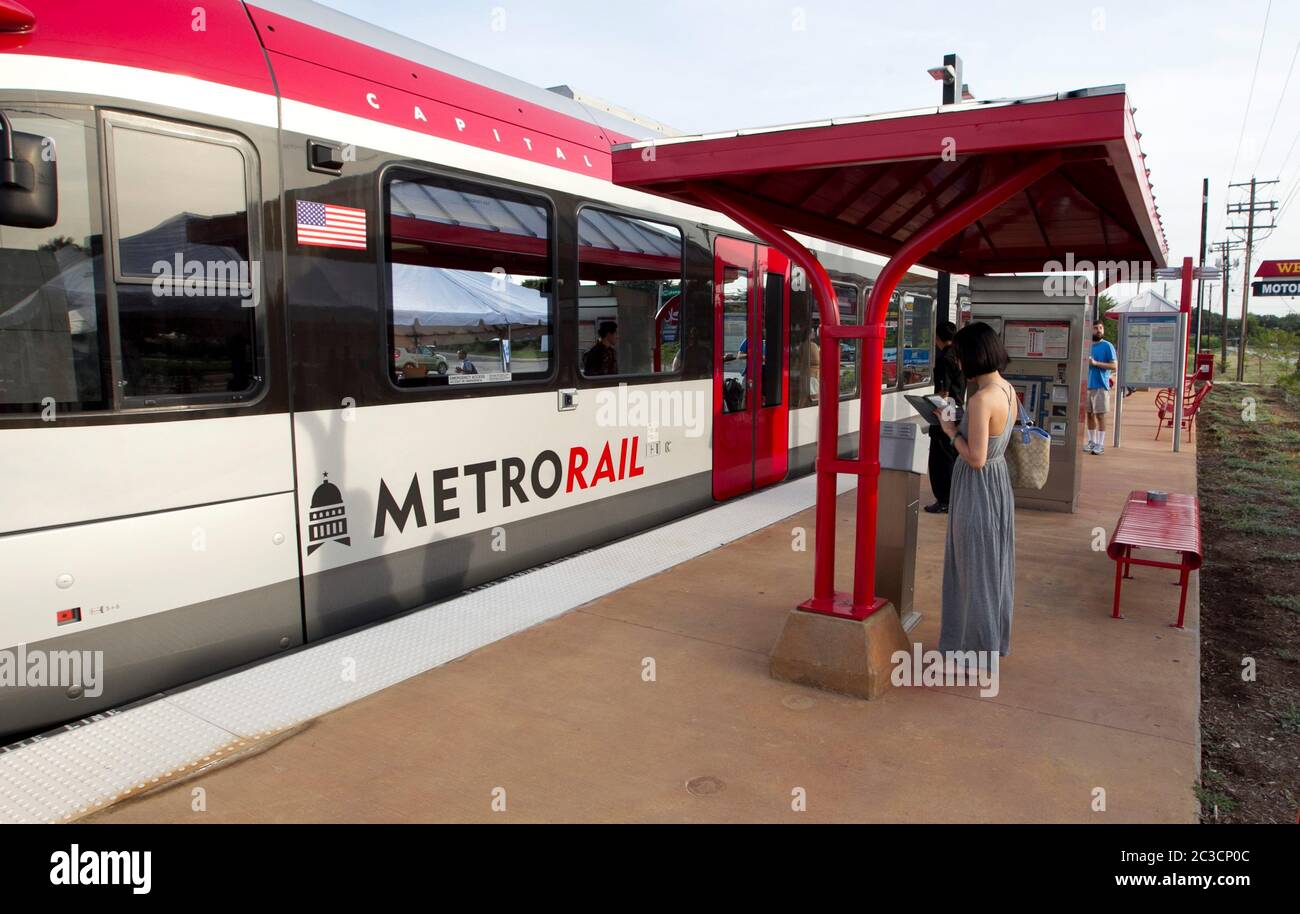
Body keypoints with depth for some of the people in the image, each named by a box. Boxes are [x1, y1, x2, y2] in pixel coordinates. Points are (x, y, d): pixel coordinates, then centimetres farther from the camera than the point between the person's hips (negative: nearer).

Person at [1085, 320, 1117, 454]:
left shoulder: (1107, 346, -3)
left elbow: (1114, 366, -8)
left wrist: (1095, 363, -16)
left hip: (1101, 385, -5)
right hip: (1088, 384, 5)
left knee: (1100, 415, -3)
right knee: (1090, 414, 8)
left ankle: (1100, 444, 0)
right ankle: (1091, 441, 16)